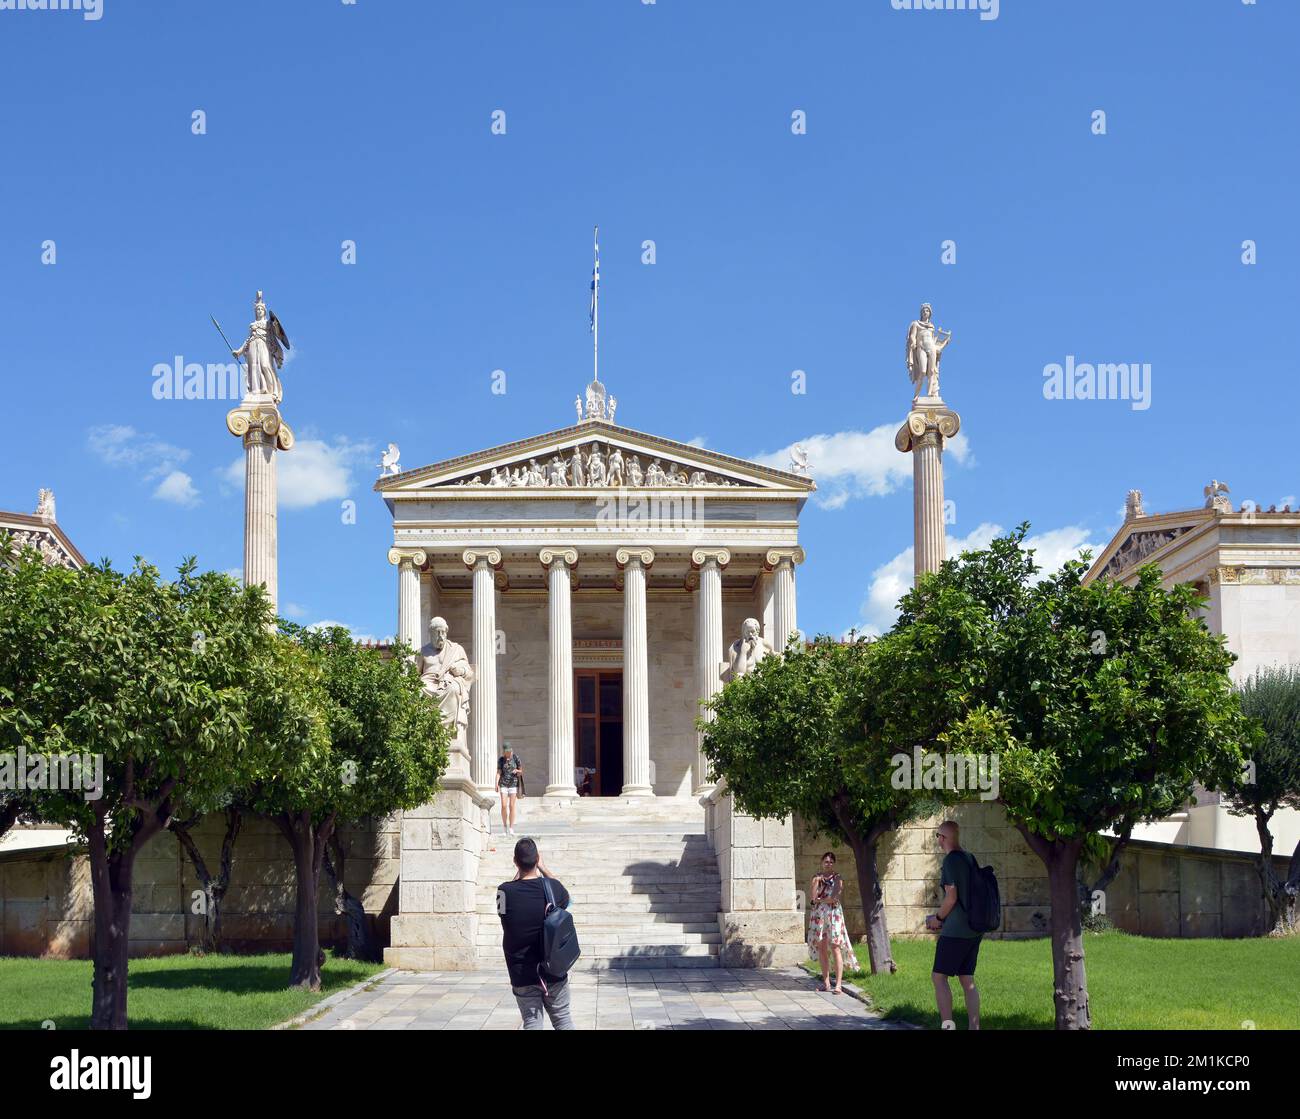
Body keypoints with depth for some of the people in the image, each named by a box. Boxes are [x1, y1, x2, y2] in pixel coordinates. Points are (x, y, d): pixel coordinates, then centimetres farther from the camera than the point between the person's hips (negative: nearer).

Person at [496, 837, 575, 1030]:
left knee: (532, 1023, 5)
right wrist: (543, 868, 19)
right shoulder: (553, 887, -11)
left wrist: (519, 871, 13)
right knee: (563, 1019, 15)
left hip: (522, 974, -1)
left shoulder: (505, 891, -14)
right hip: (553, 970, 1)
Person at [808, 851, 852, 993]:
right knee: (821, 949, 4)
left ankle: (838, 984, -14)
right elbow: (812, 896, 0)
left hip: (833, 914, -4)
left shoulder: (837, 878, 2)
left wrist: (819, 899, -2)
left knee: (835, 948, -10)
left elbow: (835, 897, -11)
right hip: (819, 915, 4)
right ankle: (826, 982, 11)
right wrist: (816, 882, -7)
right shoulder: (817, 878, 13)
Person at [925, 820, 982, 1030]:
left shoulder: (951, 860, -12)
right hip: (974, 929, 8)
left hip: (956, 930, -8)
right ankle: (974, 1026, 6)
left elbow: (951, 897, -17)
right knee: (968, 979, 9)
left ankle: (947, 1024, -8)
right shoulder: (970, 858, 13)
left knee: (939, 976, -2)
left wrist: (937, 918, -2)